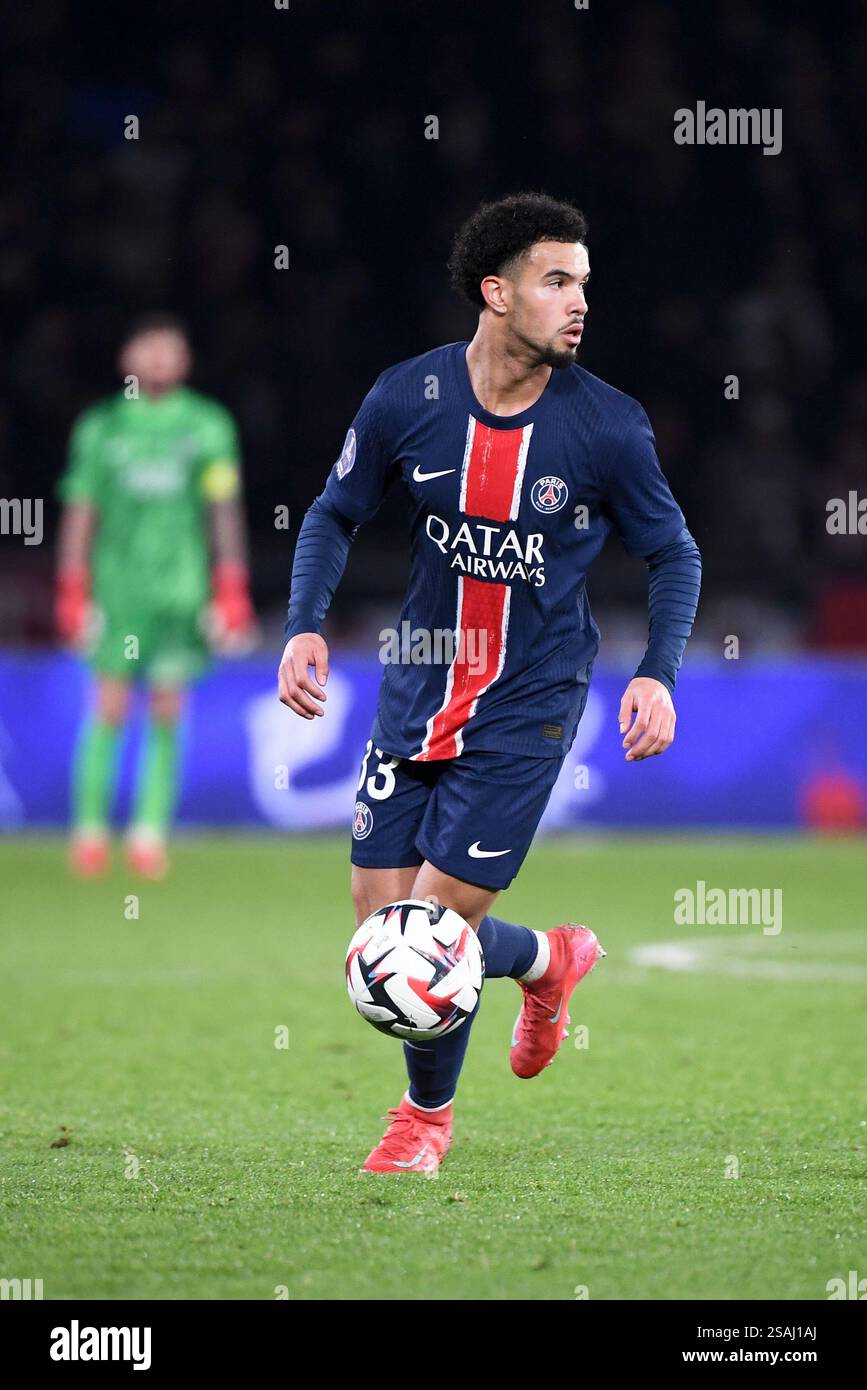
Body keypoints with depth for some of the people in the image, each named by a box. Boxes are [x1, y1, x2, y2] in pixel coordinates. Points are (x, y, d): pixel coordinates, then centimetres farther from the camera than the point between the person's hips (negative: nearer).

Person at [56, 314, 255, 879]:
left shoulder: (209, 425, 5)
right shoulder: (100, 427, 5)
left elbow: (224, 509, 6)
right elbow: (80, 510, 6)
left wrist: (232, 591, 1)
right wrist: (73, 592, 1)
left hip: (182, 589, 0)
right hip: (116, 584, 0)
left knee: (166, 714, -1)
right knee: (110, 711, -3)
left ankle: (151, 833, 4)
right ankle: (91, 829, 4)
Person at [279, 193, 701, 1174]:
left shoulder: (607, 425, -12)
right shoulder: (407, 398, -9)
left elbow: (672, 554, 1)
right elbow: (335, 514, 7)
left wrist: (658, 673, -12)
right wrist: (305, 624, -8)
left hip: (527, 708, -3)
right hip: (417, 691, 3)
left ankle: (428, 1113, 21)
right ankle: (548, 960, 34)